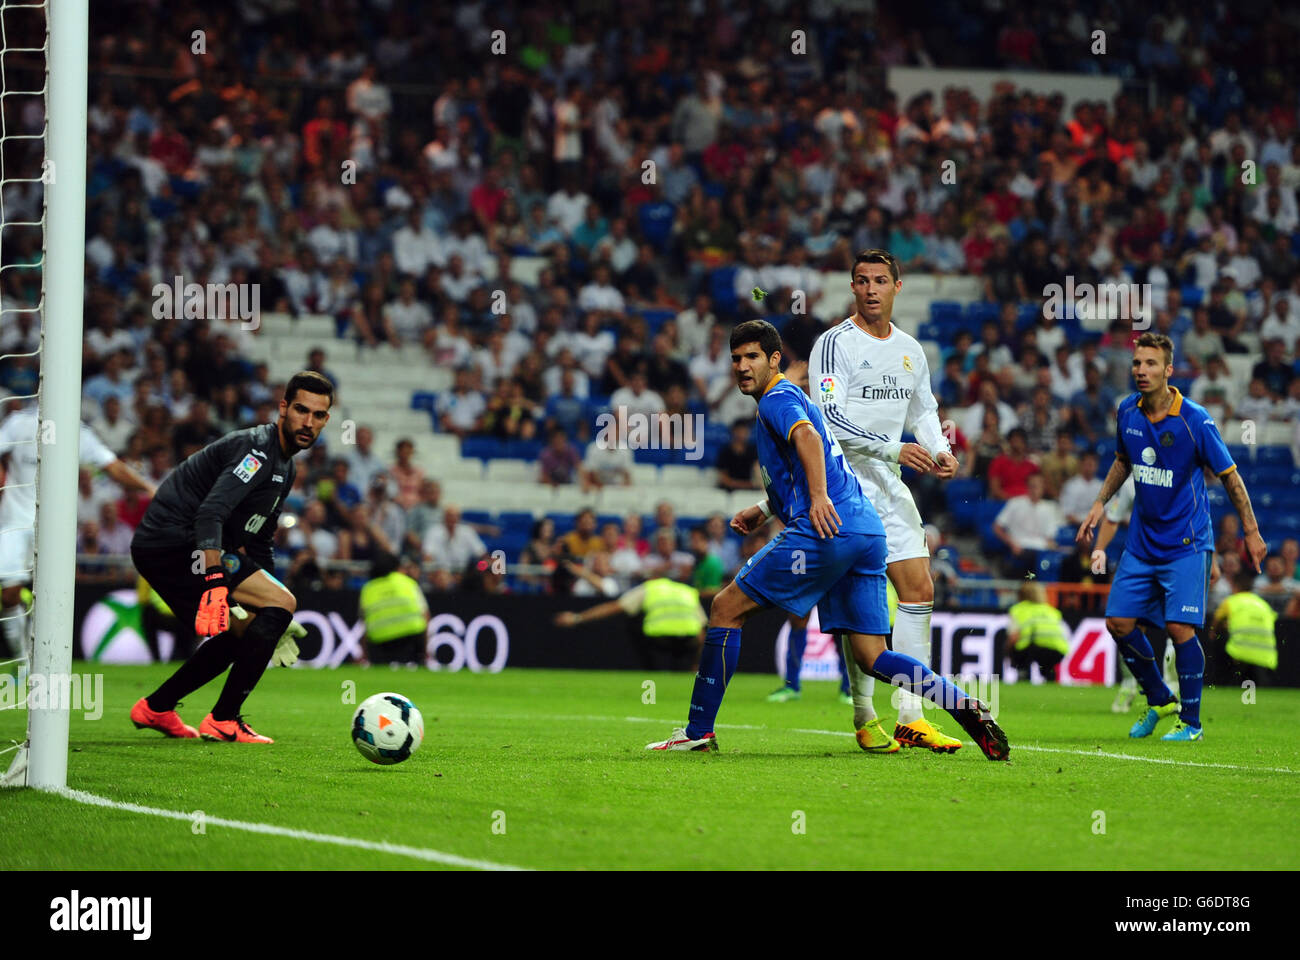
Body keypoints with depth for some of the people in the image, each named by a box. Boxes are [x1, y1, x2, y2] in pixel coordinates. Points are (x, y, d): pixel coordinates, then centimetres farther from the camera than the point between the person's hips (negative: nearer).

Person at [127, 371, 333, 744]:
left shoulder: (286, 469, 19)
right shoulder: (257, 449, -15)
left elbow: (259, 543, 29)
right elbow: (210, 513, -30)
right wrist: (215, 585, -41)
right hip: (175, 541, -11)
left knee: (240, 635, 24)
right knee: (283, 602, -16)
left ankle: (155, 709, 30)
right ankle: (223, 722, -13)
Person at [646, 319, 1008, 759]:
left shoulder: (778, 399, -2)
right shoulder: (795, 399, 29)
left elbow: (807, 436, -25)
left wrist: (819, 497, -39)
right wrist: (764, 509, 37)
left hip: (826, 530, -10)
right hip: (868, 530, 10)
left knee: (726, 607, 1)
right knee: (871, 657, 6)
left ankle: (698, 730, 1)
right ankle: (965, 707, -12)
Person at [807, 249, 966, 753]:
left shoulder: (910, 350, 13)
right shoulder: (834, 343, -9)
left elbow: (923, 410, 26)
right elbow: (828, 417, -18)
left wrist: (940, 451, 6)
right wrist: (893, 448, -22)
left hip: (891, 485, 7)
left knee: (919, 591, 1)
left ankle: (910, 716, 4)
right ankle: (864, 717, -1)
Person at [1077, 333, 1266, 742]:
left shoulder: (1195, 420, -16)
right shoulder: (1127, 412, -1)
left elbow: (1229, 475, -6)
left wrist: (1251, 532, -4)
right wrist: (1100, 503, 10)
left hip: (1186, 543, -6)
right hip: (1142, 541, 6)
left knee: (1180, 627, -13)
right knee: (1119, 622, 2)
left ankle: (1190, 721, 1)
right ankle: (1159, 700, 23)